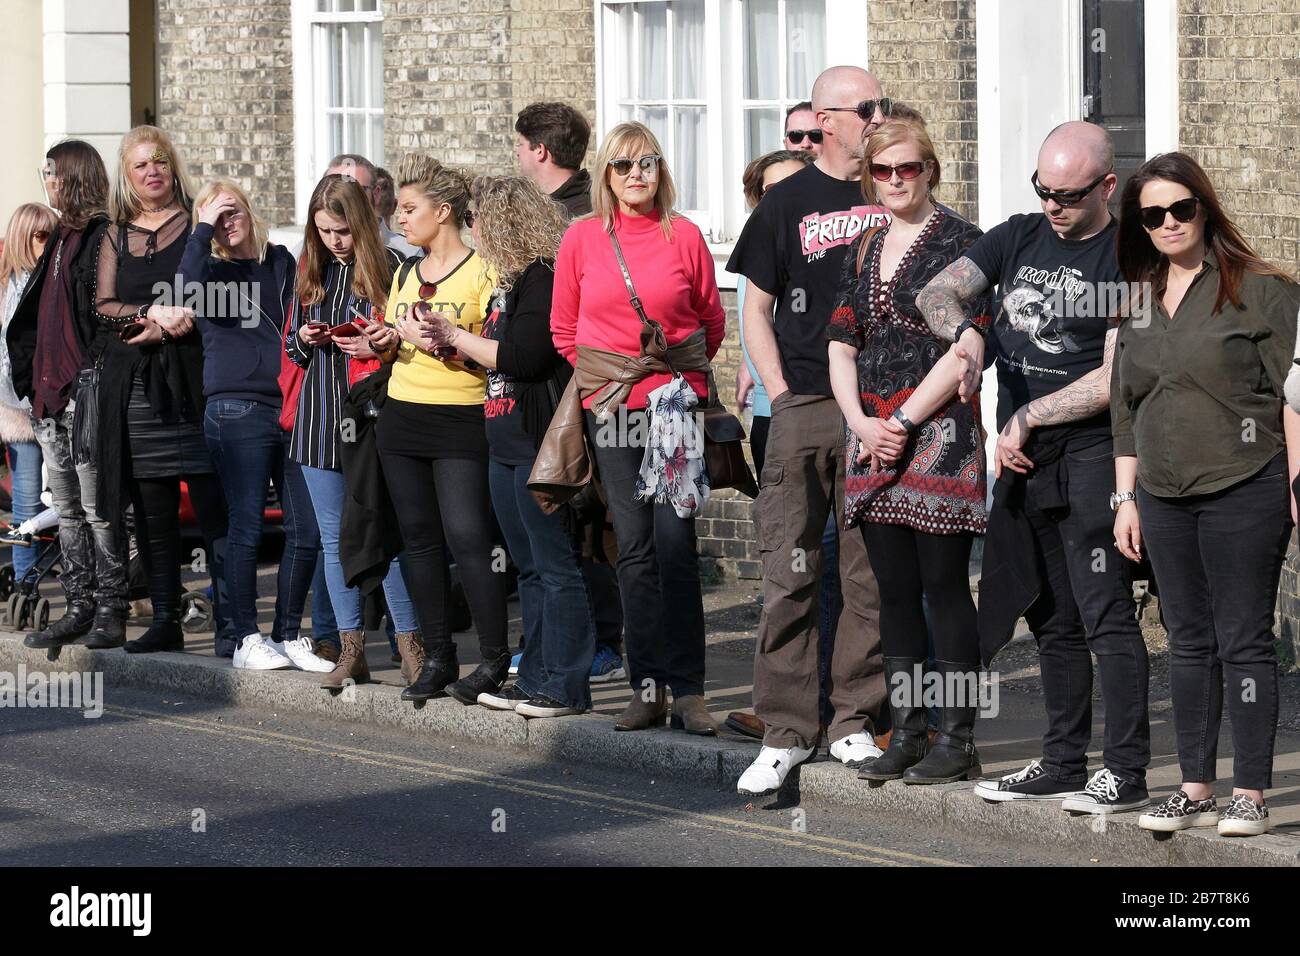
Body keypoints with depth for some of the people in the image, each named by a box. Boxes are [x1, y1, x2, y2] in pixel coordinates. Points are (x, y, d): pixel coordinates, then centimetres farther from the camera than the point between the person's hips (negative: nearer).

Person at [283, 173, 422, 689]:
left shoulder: (388, 269, -4)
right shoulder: (309, 273, 11)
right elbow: (291, 346, 20)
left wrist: (380, 346, -18)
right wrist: (305, 339, -1)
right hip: (321, 418, 5)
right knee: (335, 538, 6)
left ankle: (410, 645, 2)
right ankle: (351, 650, 10)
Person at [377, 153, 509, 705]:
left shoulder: (482, 271, -6)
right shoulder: (405, 274, 16)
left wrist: (441, 341, -20)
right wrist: (400, 337, -1)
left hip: (462, 420, -7)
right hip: (402, 416, 7)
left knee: (468, 539, -13)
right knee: (420, 539, 6)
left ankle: (495, 660, -5)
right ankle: (436, 658, 12)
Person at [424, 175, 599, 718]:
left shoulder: (543, 277, -13)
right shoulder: (516, 279, 17)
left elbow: (524, 357, -20)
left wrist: (458, 338, -9)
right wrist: (456, 341, 10)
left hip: (540, 445, -10)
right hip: (508, 446, 11)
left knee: (556, 566, -6)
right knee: (530, 567, 13)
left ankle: (567, 687, -3)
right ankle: (535, 678, 18)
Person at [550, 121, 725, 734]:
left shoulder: (684, 236, 1)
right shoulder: (582, 238, 4)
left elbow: (712, 321, 12)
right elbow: (564, 327, 13)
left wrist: (684, 373, 7)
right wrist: (601, 374, 7)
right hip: (610, 407, 1)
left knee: (675, 541, -7)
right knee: (634, 545, 3)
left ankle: (687, 691, -5)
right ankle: (647, 688, 8)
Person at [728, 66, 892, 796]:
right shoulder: (789, 203, 5)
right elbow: (757, 309, 8)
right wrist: (783, 397, -2)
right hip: (804, 408, -1)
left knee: (872, 574, 2)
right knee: (791, 572, -2)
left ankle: (855, 720, 11)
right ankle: (787, 730, 2)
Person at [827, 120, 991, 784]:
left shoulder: (960, 243, -3)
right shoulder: (863, 250, 16)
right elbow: (841, 346, 14)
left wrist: (903, 420, -12)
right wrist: (861, 422, -2)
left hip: (939, 430, -6)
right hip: (872, 433, 6)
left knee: (943, 585, -6)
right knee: (894, 590, 8)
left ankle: (957, 740, -3)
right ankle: (905, 731, 13)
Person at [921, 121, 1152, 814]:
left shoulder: (1127, 262, -7)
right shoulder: (1017, 239, 13)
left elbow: (1116, 380, -13)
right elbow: (935, 293, 4)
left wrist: (1027, 418, -10)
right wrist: (964, 332, -17)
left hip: (1091, 452, -7)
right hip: (1021, 461, 7)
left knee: (1105, 611, -10)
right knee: (1052, 619, 12)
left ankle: (1126, 770, -9)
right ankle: (1063, 763, 19)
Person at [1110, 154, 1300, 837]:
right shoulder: (1140, 304, 14)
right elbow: (1125, 410, 19)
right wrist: (1127, 497, 15)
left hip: (1245, 494, -6)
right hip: (1165, 499, 6)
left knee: (1244, 643, -3)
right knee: (1188, 644, 9)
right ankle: (1195, 788, 15)